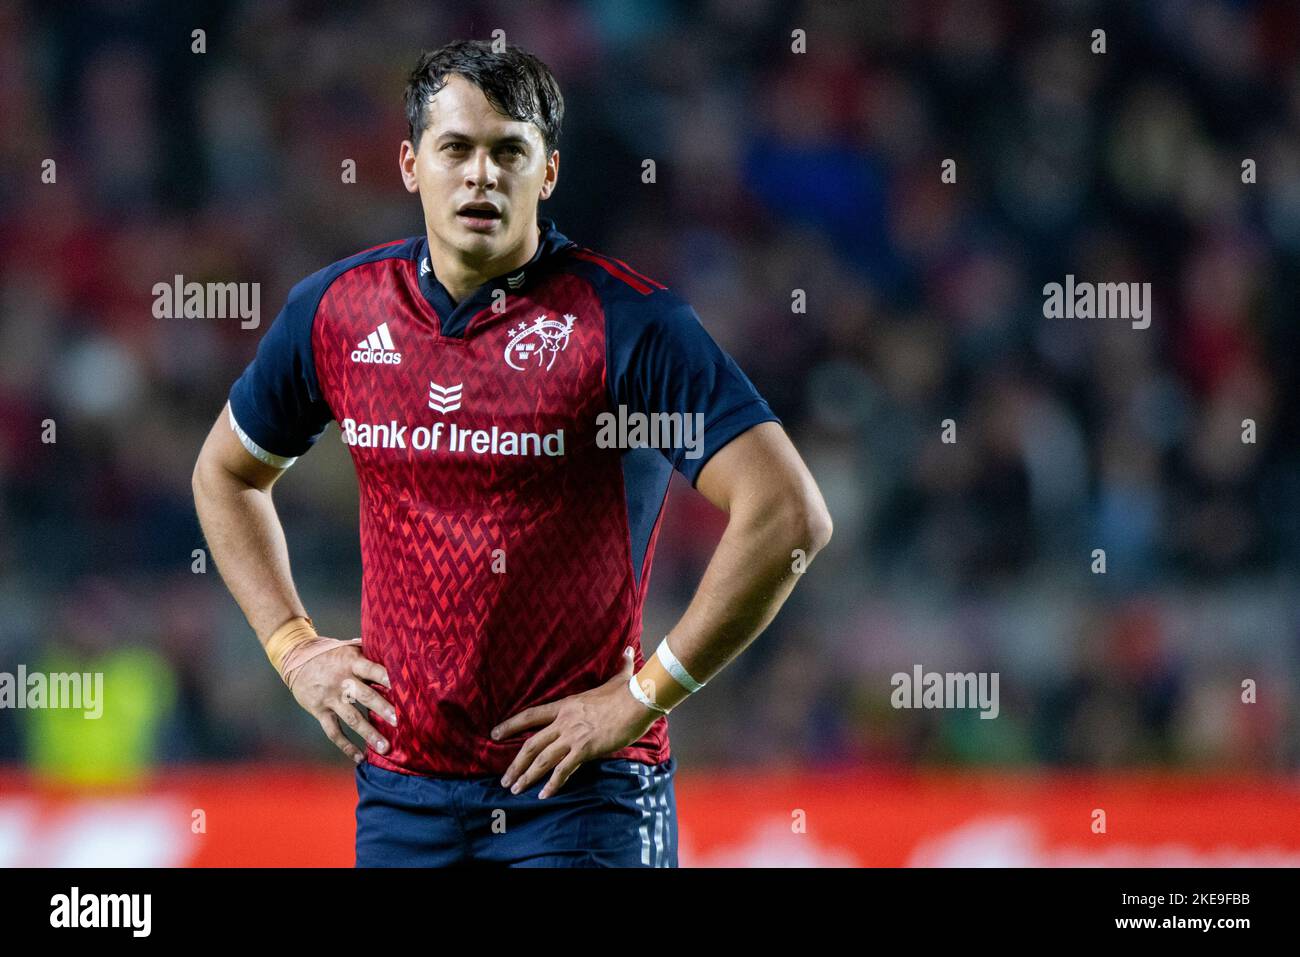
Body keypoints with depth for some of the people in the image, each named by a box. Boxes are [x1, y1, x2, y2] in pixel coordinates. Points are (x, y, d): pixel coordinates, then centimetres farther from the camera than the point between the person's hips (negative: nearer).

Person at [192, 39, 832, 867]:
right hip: (401, 790, 4)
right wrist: (293, 647, 11)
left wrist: (641, 696, -15)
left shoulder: (626, 323, -10)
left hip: (580, 798, -4)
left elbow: (790, 517, -16)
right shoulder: (336, 310, 5)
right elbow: (227, 474, 24)